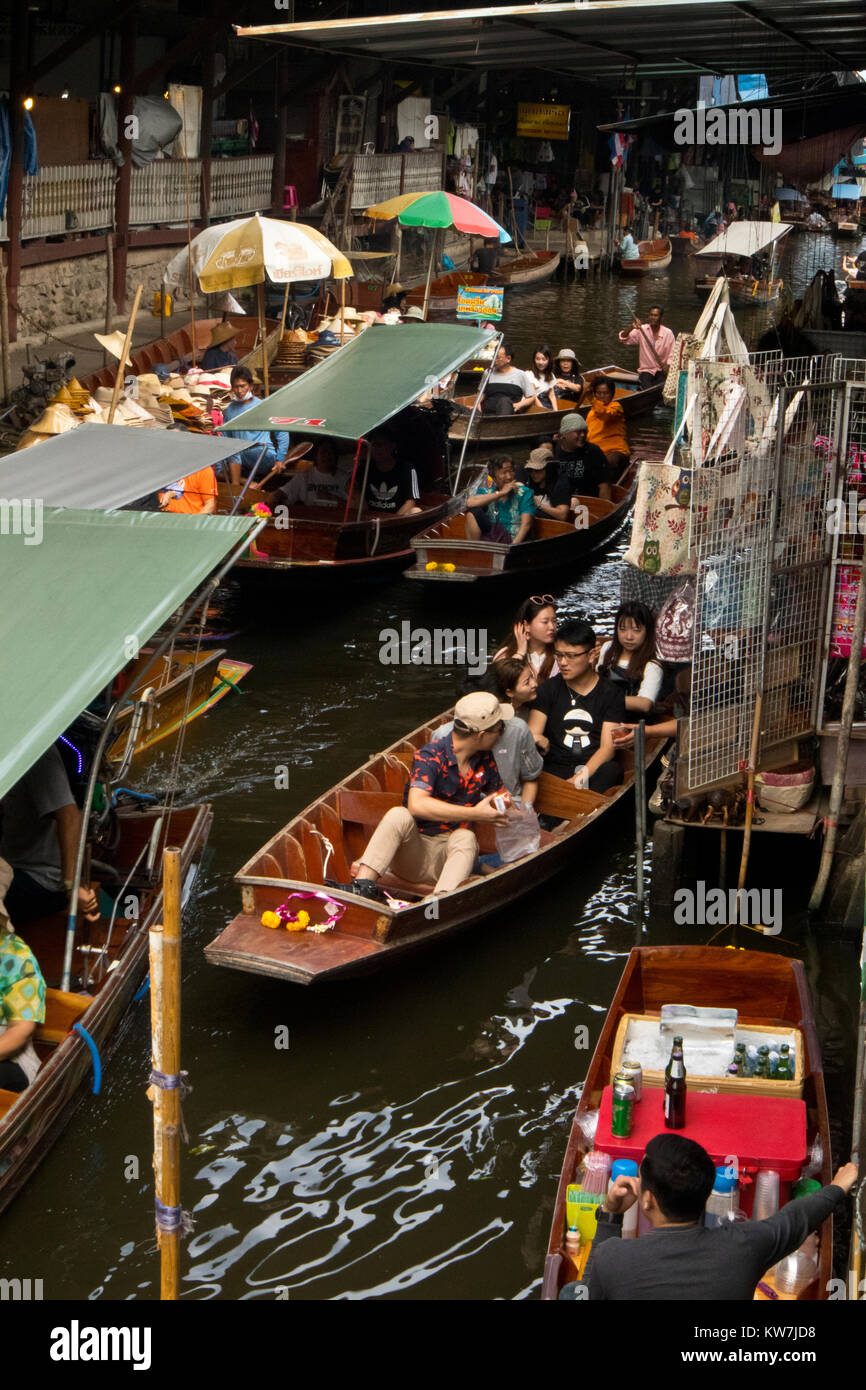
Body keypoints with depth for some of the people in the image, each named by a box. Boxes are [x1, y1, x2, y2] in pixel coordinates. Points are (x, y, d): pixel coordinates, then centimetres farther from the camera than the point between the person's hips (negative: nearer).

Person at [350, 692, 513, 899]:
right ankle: (362, 886, -43)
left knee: (466, 838, -30)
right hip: (412, 853, -3)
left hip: (452, 852, 3)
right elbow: (417, 805, -29)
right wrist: (475, 814, -29)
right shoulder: (430, 756, -13)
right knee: (399, 815, -32)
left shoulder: (486, 760, 5)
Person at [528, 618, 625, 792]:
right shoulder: (548, 689, 13)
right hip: (554, 768, 0)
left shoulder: (611, 694, 8)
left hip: (595, 769, 0)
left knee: (612, 770, -36)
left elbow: (608, 747, -3)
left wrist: (580, 777, -21)